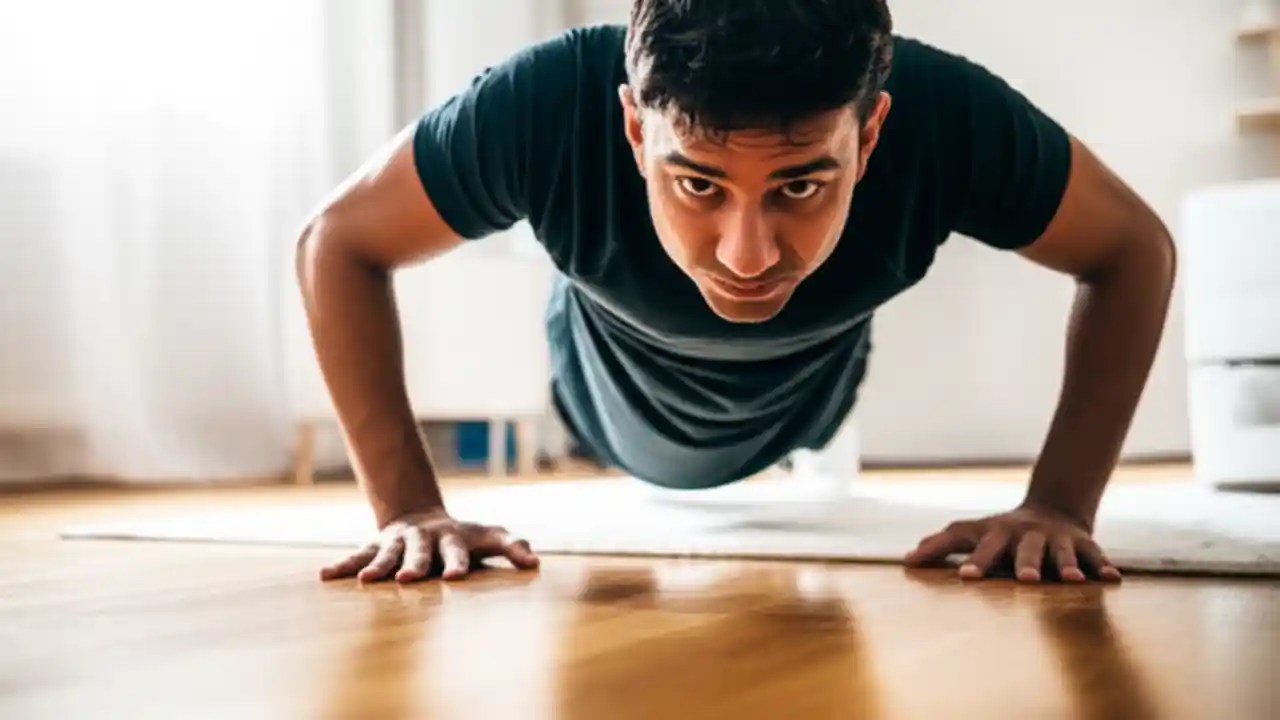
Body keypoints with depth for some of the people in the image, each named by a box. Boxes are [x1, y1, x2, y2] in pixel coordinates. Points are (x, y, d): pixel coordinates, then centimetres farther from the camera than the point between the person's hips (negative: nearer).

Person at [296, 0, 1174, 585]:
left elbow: (1134, 249, -25)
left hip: (803, 406, 0)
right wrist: (410, 506, -36)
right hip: (622, 412, 1)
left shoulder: (952, 118, -43)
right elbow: (338, 241, -29)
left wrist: (1060, 505, -34)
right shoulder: (546, 106, -45)